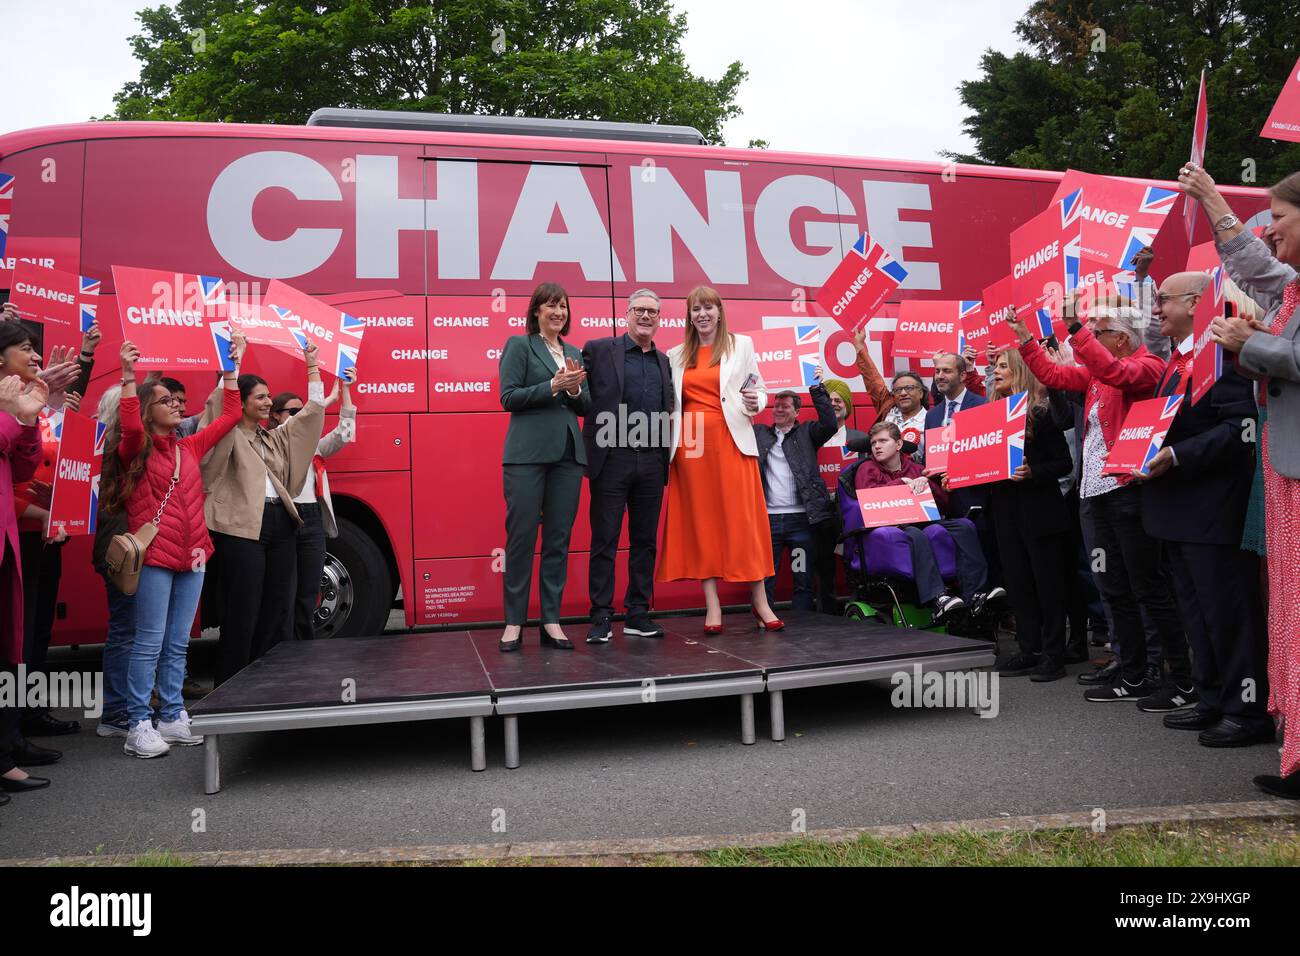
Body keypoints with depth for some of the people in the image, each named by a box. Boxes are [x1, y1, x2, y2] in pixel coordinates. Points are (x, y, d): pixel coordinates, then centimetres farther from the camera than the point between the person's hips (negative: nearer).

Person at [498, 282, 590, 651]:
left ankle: (551, 621, 10)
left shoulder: (574, 353, 19)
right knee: (520, 535, -4)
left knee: (559, 538, 4)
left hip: (568, 454, 5)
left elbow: (586, 407, 16)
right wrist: (553, 386, -14)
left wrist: (575, 390, -5)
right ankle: (514, 622, 5)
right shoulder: (519, 345, 4)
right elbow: (508, 397, -5)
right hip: (527, 453, -5)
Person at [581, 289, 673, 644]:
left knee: (645, 541, 9)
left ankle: (638, 614, 18)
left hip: (651, 462, 5)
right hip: (612, 459, -5)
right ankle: (601, 617, 7)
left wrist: (666, 456, 9)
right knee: (605, 541, 0)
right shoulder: (598, 350, 2)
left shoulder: (664, 360, 16)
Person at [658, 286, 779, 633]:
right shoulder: (675, 355, 13)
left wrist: (755, 402, -12)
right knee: (700, 520, 2)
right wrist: (669, 440, -5)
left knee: (742, 518, -5)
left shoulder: (741, 345, 8)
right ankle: (712, 606, 6)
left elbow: (759, 389, 9)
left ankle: (760, 601, 2)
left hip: (731, 441, -2)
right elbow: (670, 402, 12)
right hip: (691, 443, 2)